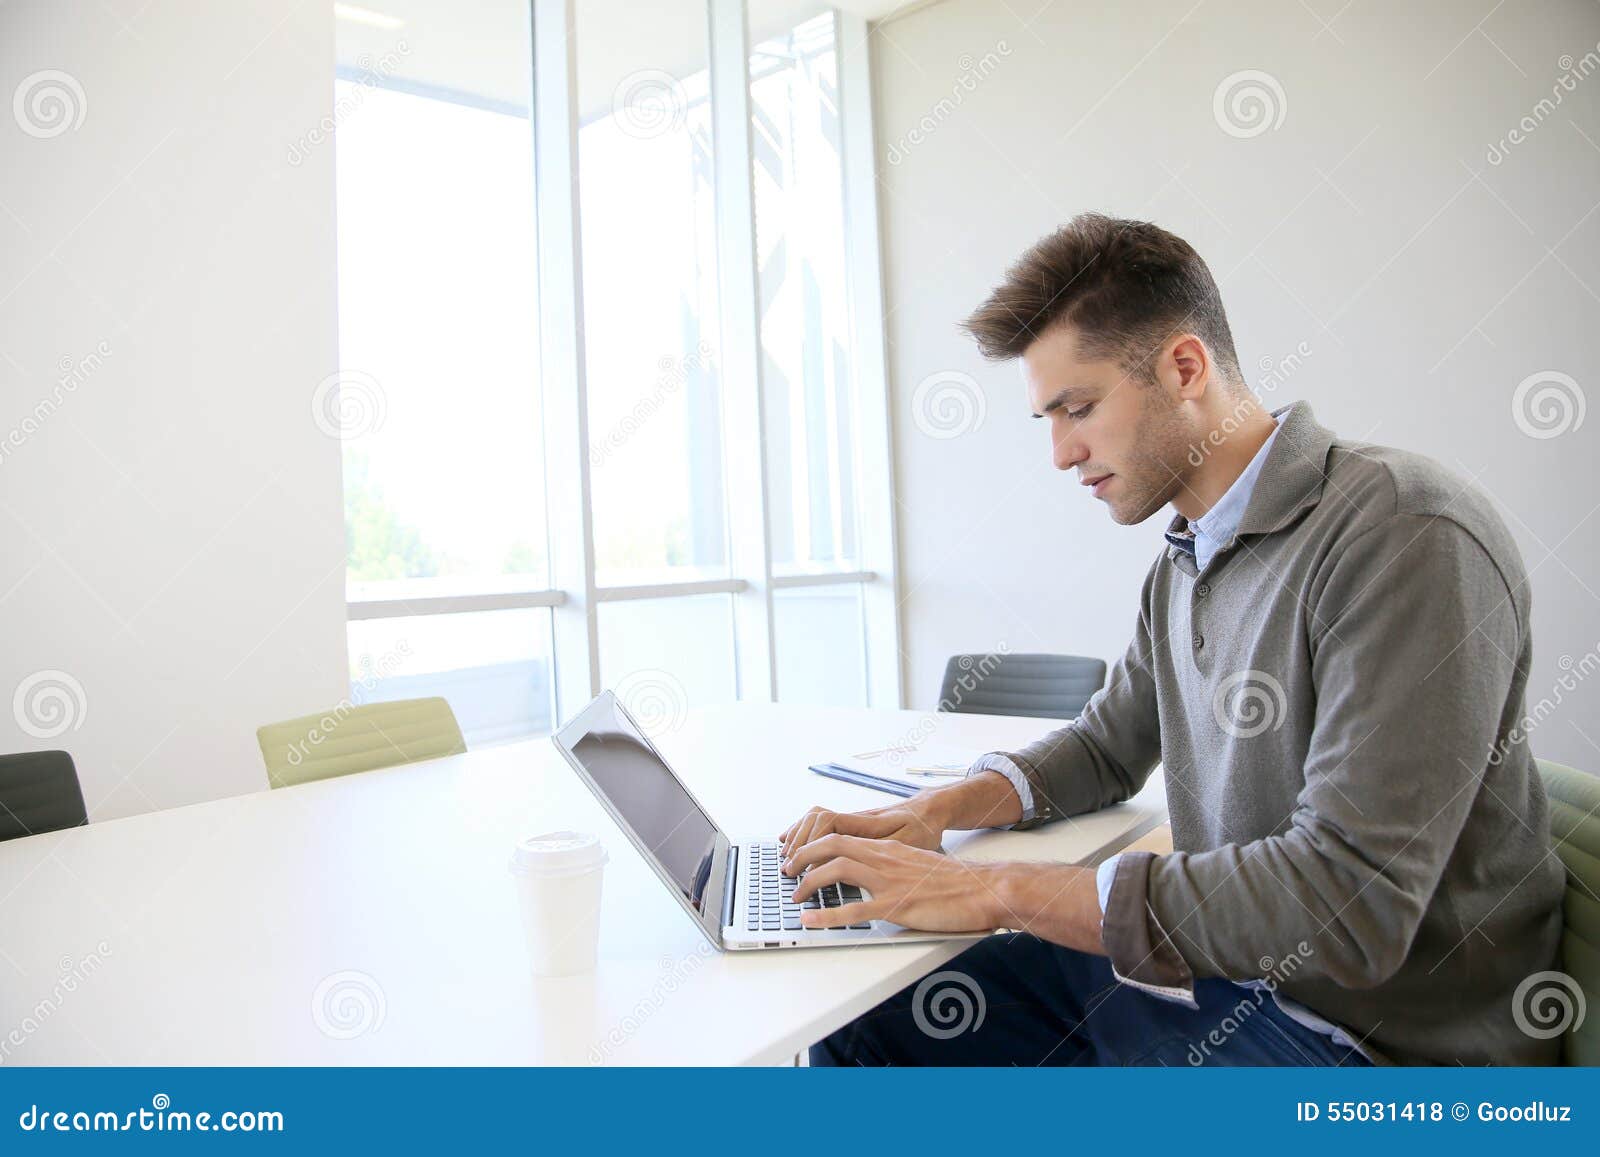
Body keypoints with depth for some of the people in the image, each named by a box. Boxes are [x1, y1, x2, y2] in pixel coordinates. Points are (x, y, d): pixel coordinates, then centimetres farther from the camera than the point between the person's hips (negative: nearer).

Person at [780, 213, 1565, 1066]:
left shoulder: (1407, 539, -23)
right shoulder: (1183, 563, 5)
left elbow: (1348, 907, -29)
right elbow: (1108, 747, 16)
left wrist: (999, 890, -26)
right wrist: (937, 811, -2)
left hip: (1369, 1029, -7)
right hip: (1217, 965, 8)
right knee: (855, 1023, 4)